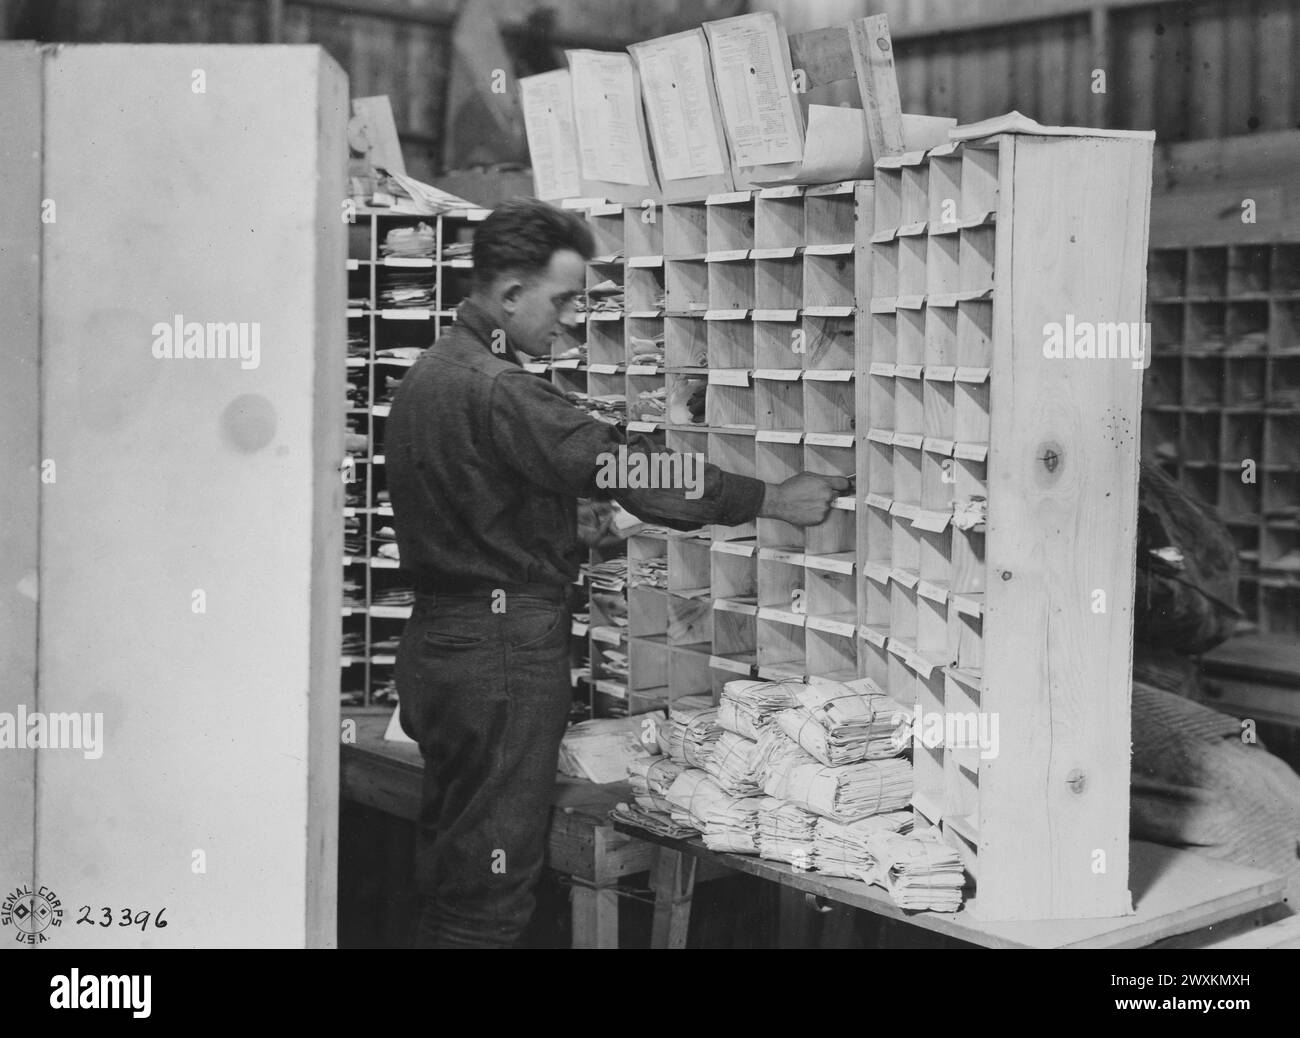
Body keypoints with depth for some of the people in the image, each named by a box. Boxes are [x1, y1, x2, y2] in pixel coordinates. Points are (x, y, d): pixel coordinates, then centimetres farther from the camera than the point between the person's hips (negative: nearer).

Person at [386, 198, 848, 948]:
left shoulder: (435, 372, 13)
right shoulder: (495, 391, -20)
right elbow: (624, 468, -21)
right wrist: (776, 500, -16)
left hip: (445, 631, 10)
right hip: (502, 645, -10)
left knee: (454, 865, 17)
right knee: (493, 881, -2)